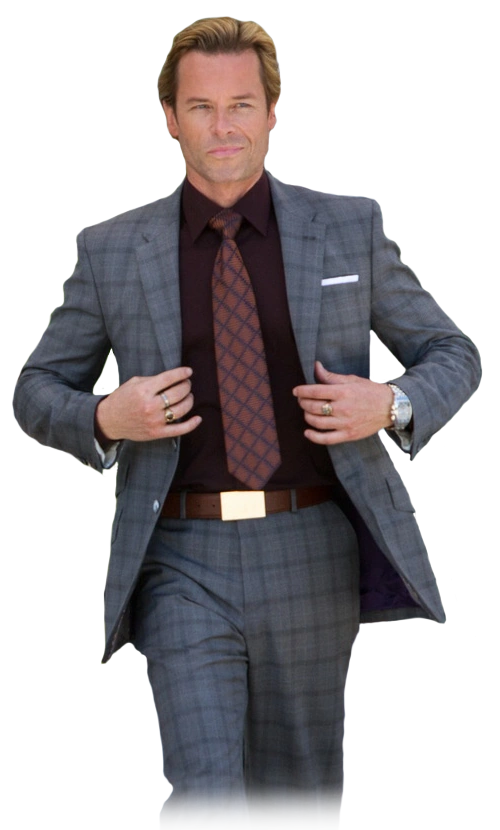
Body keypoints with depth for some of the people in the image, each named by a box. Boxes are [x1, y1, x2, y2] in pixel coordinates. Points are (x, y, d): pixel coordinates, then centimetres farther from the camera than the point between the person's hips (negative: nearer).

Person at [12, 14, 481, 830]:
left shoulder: (348, 228, 2)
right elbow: (38, 393, 9)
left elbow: (452, 358, 8)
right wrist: (106, 420, -14)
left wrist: (390, 406, -14)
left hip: (309, 555, 1)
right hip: (183, 566, -1)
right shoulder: (114, 250, 2)